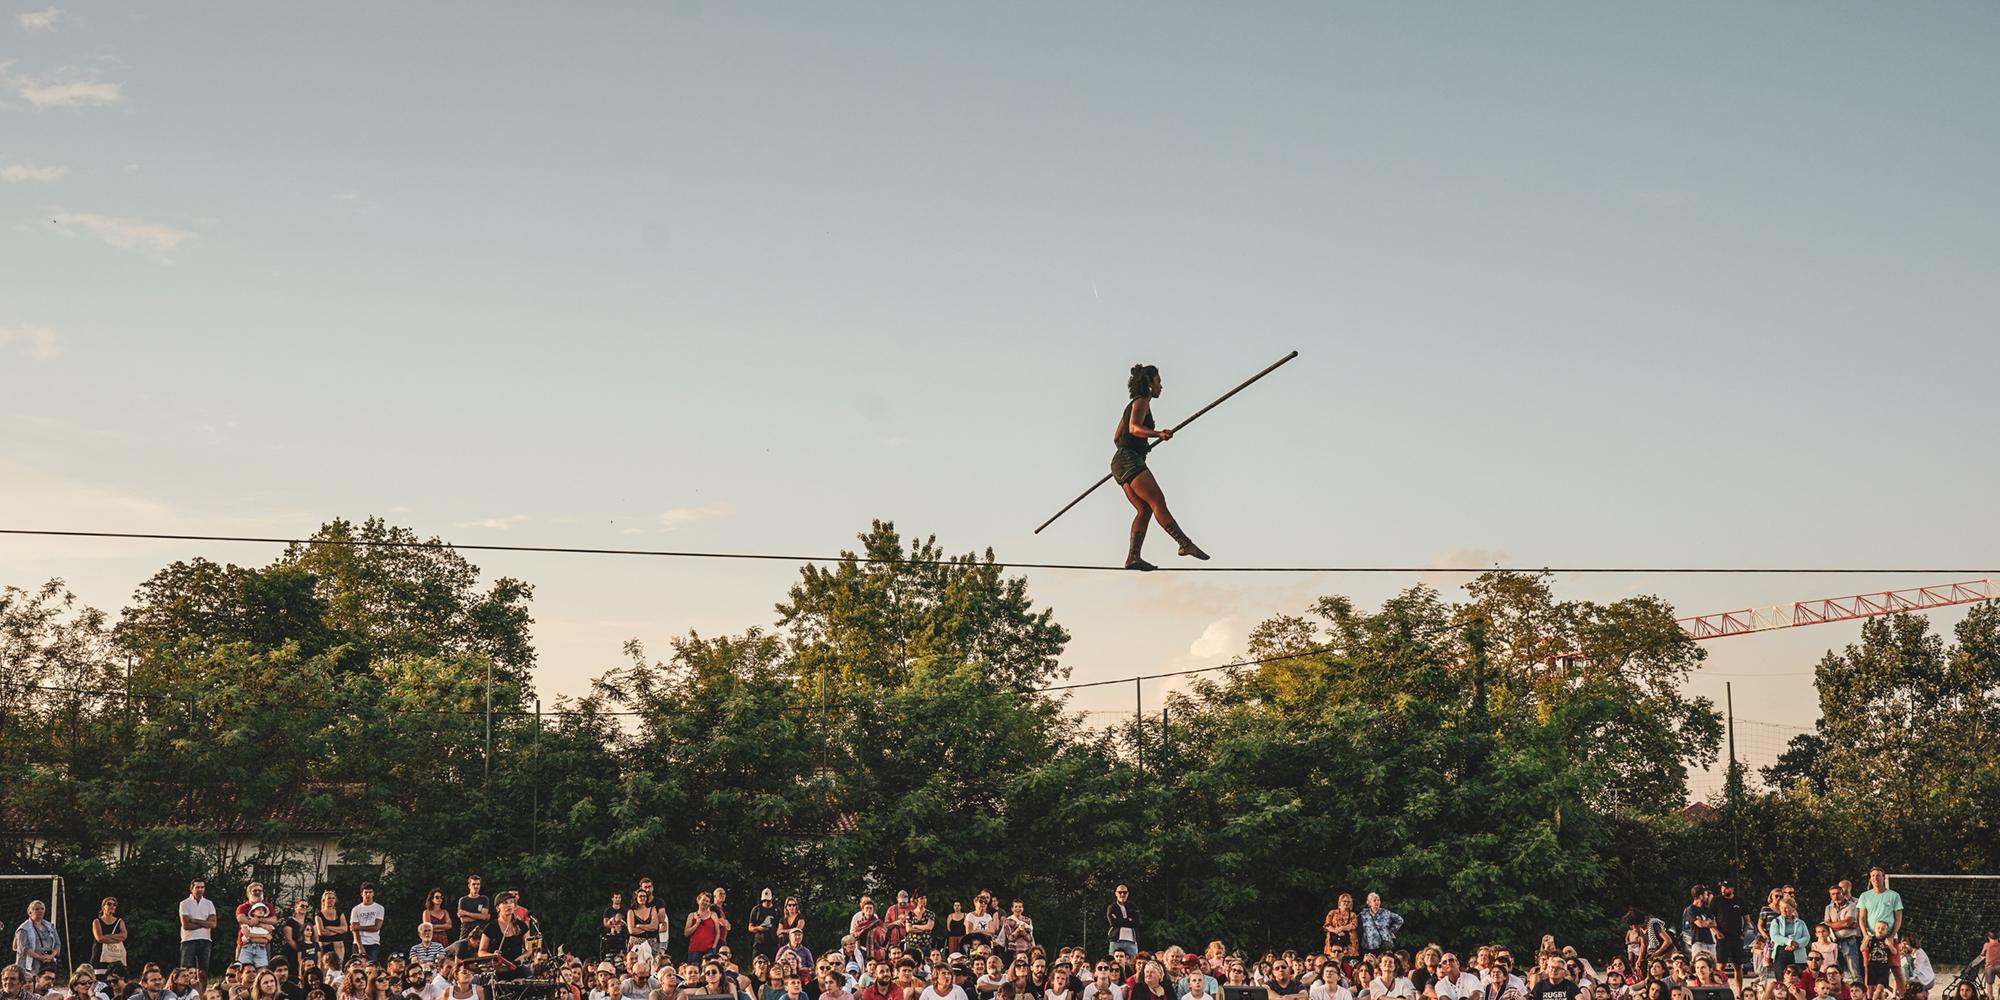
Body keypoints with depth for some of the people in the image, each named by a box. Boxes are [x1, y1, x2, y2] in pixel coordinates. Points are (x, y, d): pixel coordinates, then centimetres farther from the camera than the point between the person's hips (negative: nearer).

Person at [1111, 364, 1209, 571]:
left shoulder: (1131, 406, 24)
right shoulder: (1141, 401, -4)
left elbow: (1116, 438, 29)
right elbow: (1134, 428, -22)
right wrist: (1158, 435, -37)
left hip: (1121, 462, 10)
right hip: (1130, 460, -10)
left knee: (1145, 509, -1)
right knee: (1158, 501, -19)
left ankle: (1133, 557, -13)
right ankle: (1186, 544, -30)